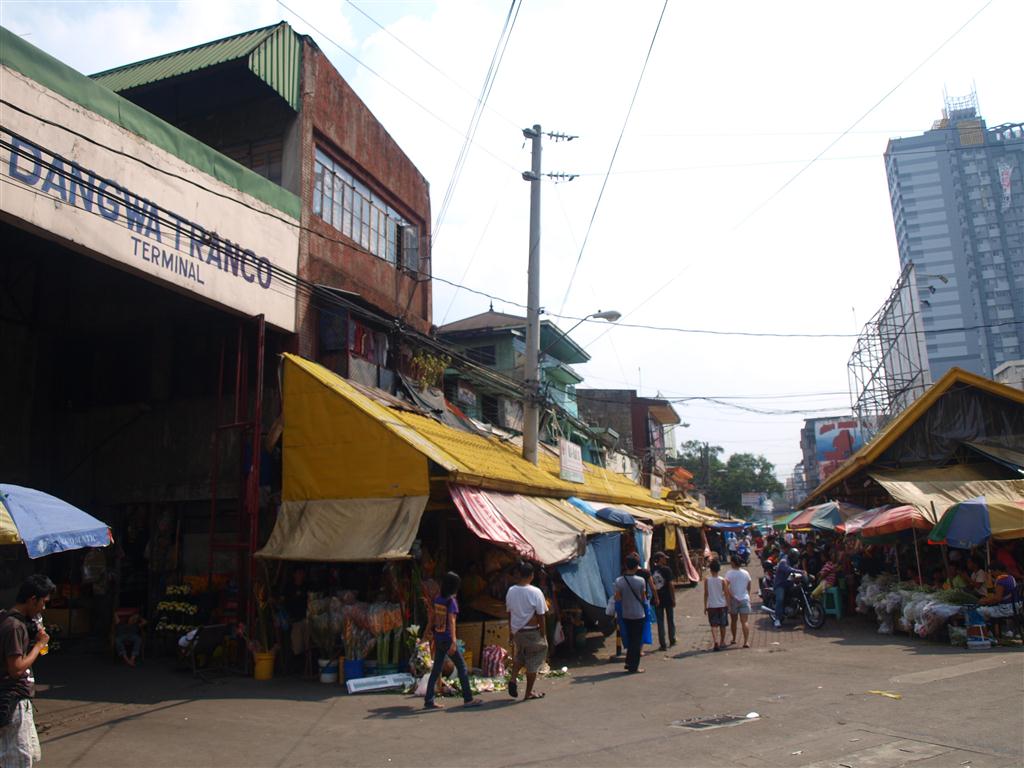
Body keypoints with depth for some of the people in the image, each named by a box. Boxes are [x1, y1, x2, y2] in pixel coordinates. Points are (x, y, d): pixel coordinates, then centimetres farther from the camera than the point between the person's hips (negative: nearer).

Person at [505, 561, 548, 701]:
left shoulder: (511, 591, -3)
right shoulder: (535, 592, -17)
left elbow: (509, 613, 6)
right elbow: (540, 616, -13)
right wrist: (544, 635, -3)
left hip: (517, 631, 5)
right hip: (532, 632, -5)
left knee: (519, 656, 28)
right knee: (533, 662, 10)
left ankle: (513, 678, 8)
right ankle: (529, 693, 18)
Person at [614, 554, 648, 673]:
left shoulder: (619, 581, -9)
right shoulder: (641, 581, -15)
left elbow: (617, 599, -4)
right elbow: (644, 598, -5)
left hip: (626, 615, 3)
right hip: (638, 615, -3)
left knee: (630, 639, 20)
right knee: (637, 641, 6)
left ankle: (629, 662, 24)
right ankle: (633, 667, 10)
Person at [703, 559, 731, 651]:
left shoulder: (707, 580, -7)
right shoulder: (723, 580, -7)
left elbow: (706, 594, -3)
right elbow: (726, 594, -4)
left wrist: (705, 606, 5)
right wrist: (728, 605, 7)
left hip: (711, 606, -1)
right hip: (722, 605, 1)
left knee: (713, 625, 0)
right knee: (722, 625, 16)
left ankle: (715, 641, -20)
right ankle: (722, 642, 29)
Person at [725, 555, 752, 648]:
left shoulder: (730, 573, -9)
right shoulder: (746, 573, 3)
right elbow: (749, 587, 13)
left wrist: (730, 595, -13)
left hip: (734, 599, -2)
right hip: (744, 599, 2)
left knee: (733, 621, 15)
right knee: (744, 622, -3)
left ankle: (734, 639, 27)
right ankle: (746, 641, -15)